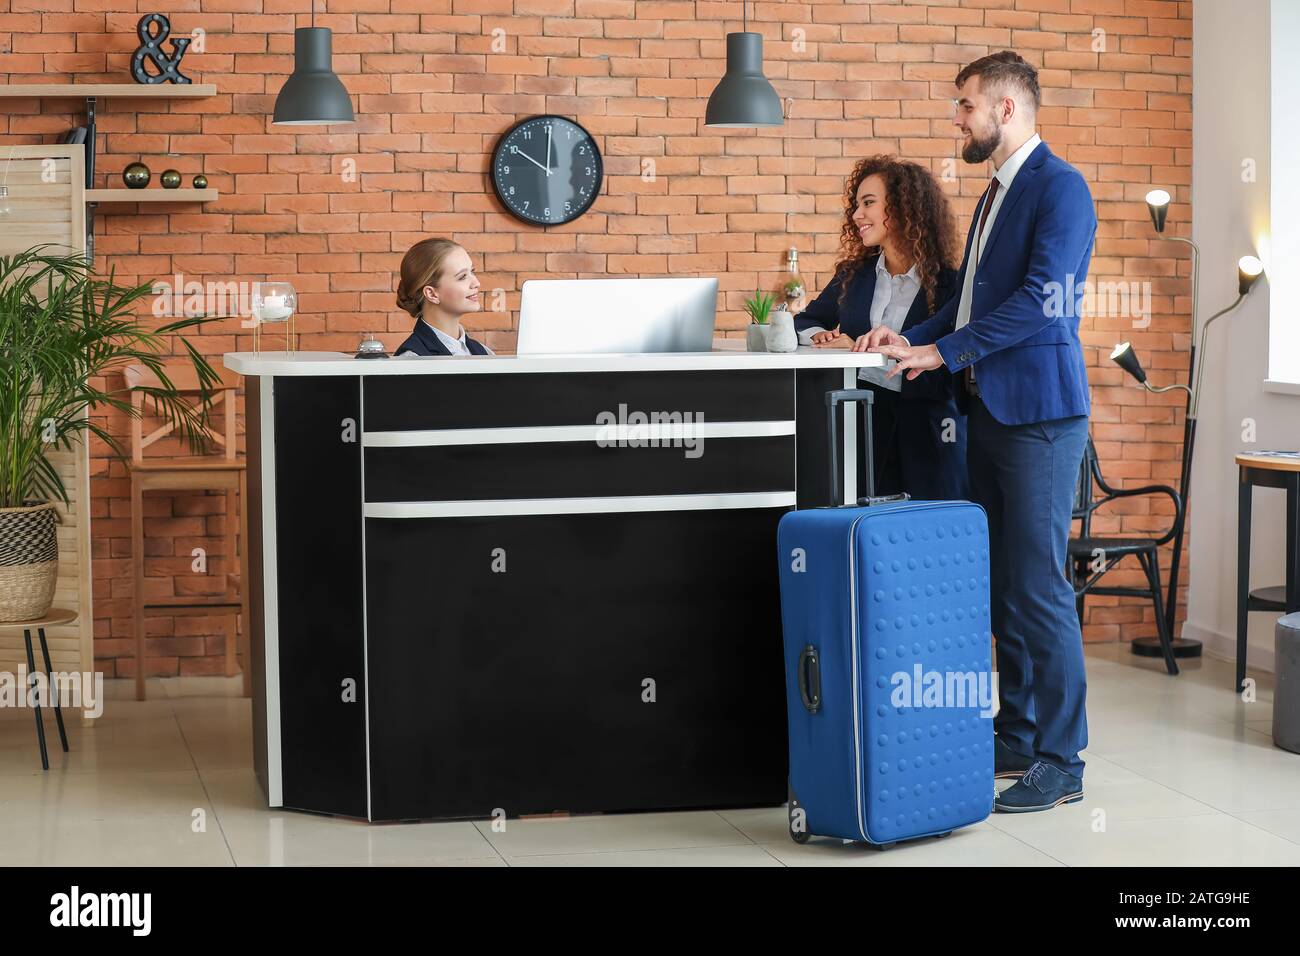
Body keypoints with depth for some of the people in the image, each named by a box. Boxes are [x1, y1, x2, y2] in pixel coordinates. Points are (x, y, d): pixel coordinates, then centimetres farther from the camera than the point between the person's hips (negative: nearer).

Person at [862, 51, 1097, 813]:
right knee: (1004, 586, 12)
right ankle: (1017, 738, 21)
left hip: (1039, 415, -9)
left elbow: (1041, 300, -20)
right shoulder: (998, 192, 19)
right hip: (991, 410, 9)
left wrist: (942, 351, -18)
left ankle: (1061, 764, -2)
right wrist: (915, 340, 9)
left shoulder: (1059, 187, -11)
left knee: (1039, 588, -8)